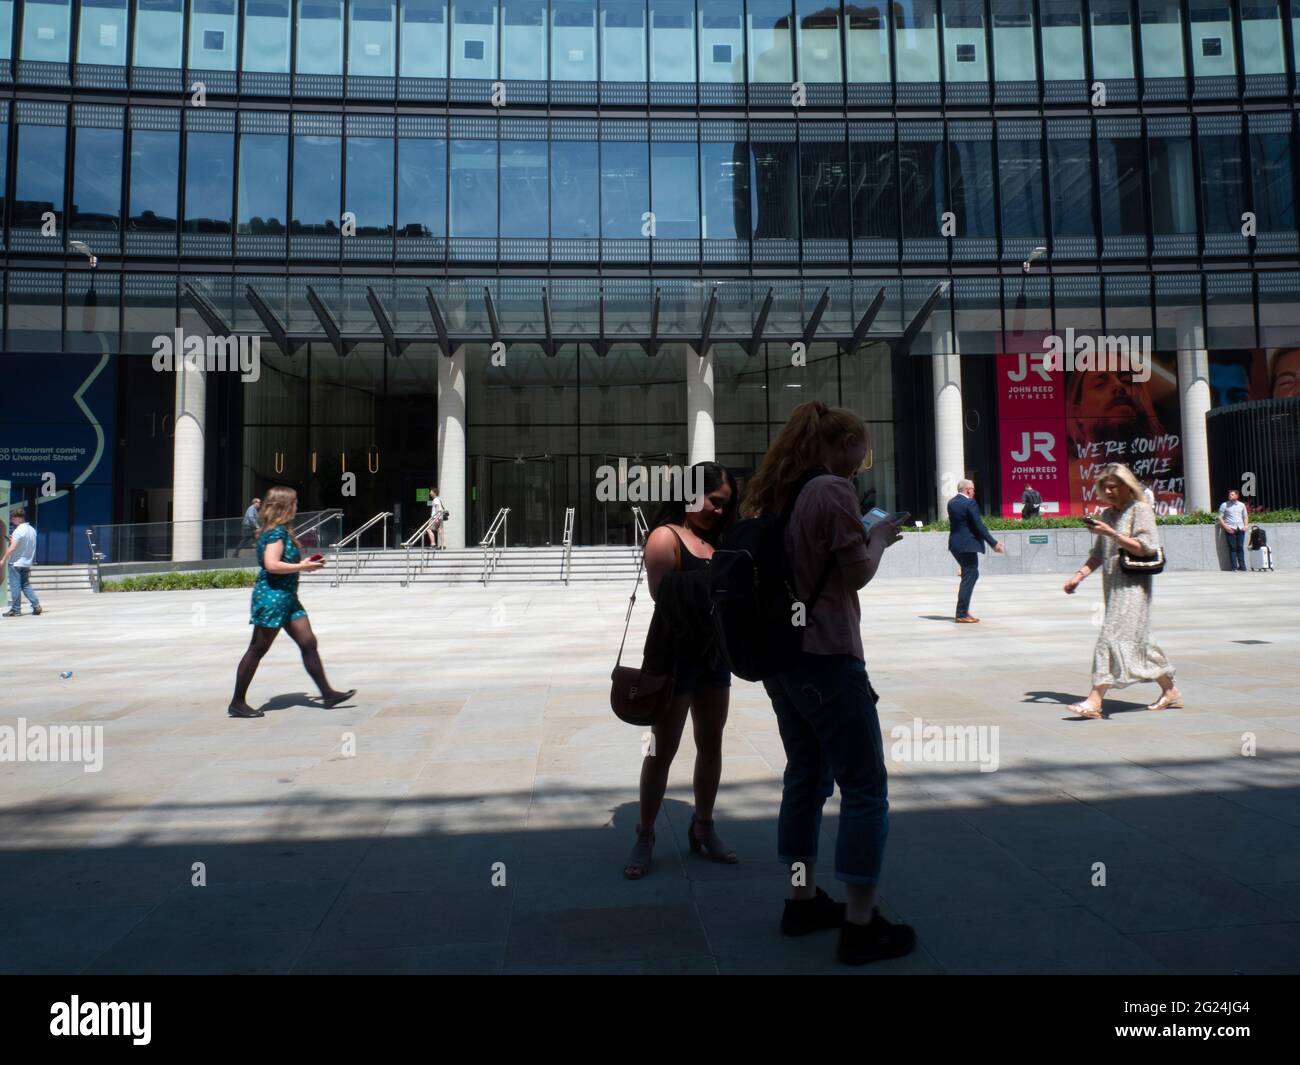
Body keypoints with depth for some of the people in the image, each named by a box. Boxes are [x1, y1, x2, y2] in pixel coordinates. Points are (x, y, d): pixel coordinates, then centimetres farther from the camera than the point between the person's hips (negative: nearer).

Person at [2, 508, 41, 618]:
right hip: (27, 563, 8)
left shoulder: (19, 530, -15)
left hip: (16, 563, -8)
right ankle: (36, 606, 4)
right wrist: (13, 541, 13)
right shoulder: (32, 530, 10)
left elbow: (12, 548, -19)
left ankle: (16, 610, 3)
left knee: (15, 587, -1)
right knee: (26, 585, 13)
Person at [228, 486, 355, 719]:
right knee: (257, 649, -1)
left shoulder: (281, 531, 15)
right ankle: (237, 703, 10)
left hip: (286, 597, 10)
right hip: (272, 596, -10)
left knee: (308, 643, 7)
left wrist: (303, 563, 12)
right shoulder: (277, 531, -14)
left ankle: (327, 693, 11)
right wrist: (302, 567, -16)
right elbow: (272, 565, -25)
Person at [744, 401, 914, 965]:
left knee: (806, 777, 18)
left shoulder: (777, 493, 12)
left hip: (781, 655, 8)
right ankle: (860, 924, 9)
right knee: (865, 789, 3)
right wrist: (880, 536, 7)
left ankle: (802, 900, 29)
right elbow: (858, 573, -11)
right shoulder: (833, 490, -12)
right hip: (827, 656, -8)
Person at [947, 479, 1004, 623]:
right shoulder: (970, 503, -15)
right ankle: (962, 614, -1)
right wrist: (993, 543, -12)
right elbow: (979, 526, -17)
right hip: (967, 545, -8)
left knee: (971, 575, 20)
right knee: (969, 578, -2)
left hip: (955, 544, 8)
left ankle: (963, 610, 21)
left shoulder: (951, 502, 9)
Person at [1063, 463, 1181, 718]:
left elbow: (1146, 548, -14)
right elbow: (1098, 553, 19)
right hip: (1113, 585, 8)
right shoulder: (1107, 514, 15)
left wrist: (1111, 533, -19)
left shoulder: (1141, 510, -5)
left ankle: (1095, 701, -16)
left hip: (1133, 585, -8)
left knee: (1113, 636, -13)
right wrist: (1079, 575, 7)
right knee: (1135, 639, 12)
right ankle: (1170, 691, 26)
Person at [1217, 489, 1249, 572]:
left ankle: (1242, 566, 6)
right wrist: (1226, 527, -10)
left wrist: (1246, 525, 3)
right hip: (1230, 529, -3)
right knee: (1232, 548, -5)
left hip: (1240, 529, 3)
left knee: (1240, 548, 2)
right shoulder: (1224, 505, 4)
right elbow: (1220, 517, 2)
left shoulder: (1242, 505, 14)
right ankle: (1234, 567, -3)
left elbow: (1245, 516, 19)